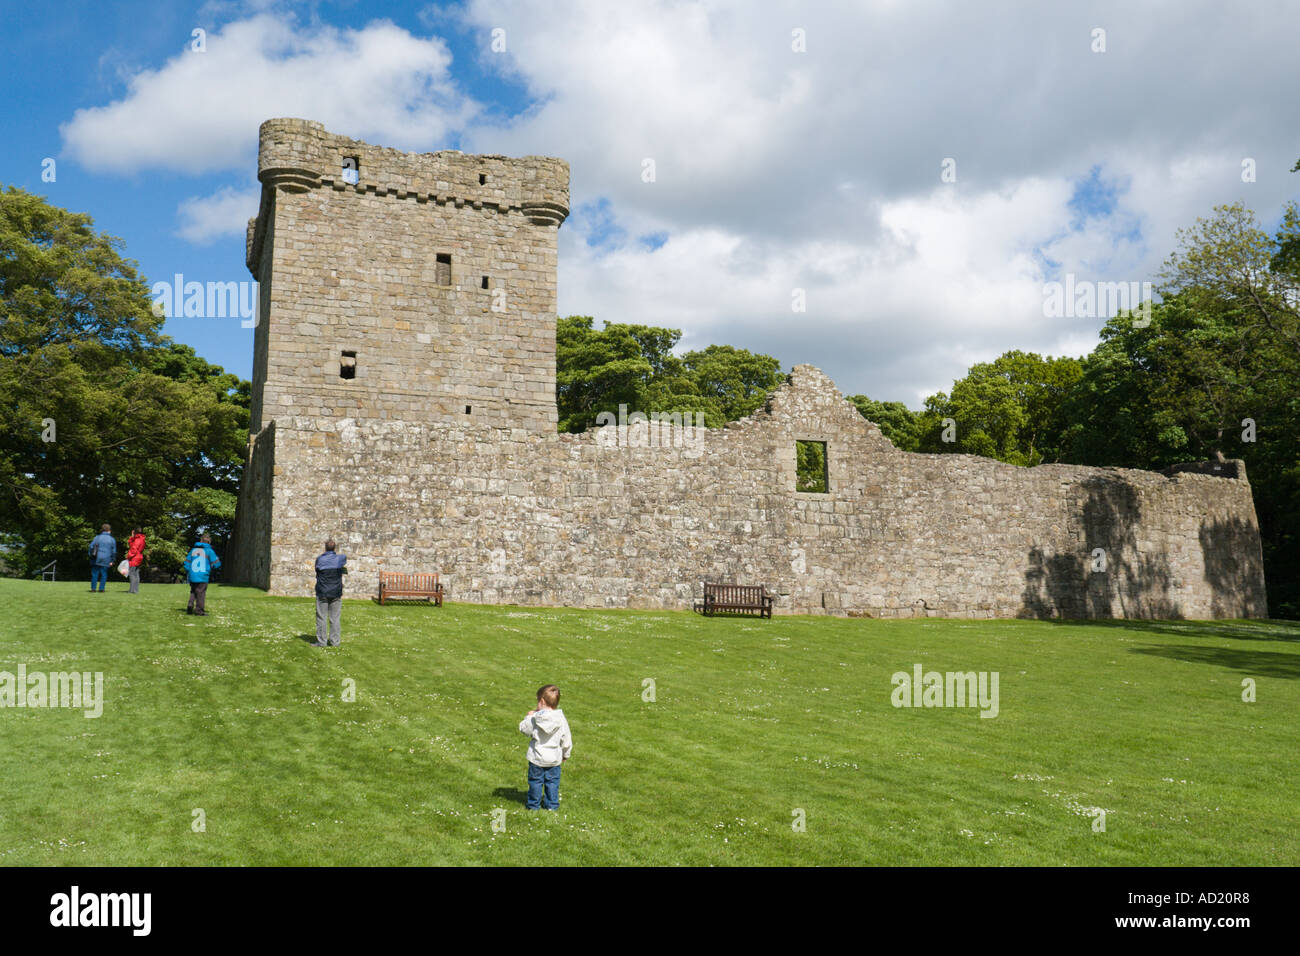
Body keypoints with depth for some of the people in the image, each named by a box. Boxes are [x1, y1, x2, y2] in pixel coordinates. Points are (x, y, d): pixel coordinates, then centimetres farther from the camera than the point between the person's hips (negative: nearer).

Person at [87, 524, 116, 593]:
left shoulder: (97, 537, 3)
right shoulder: (112, 540, 4)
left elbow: (91, 547, 1)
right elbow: (114, 551, 5)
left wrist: (91, 555, 10)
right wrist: (112, 561, 11)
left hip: (96, 560, 1)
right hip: (106, 561, -1)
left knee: (94, 574, 7)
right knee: (104, 574, 5)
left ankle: (93, 588, 6)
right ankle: (101, 589, 2)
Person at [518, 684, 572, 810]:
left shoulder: (534, 719, -16)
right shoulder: (561, 720, -11)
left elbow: (523, 728, 0)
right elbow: (566, 740, -3)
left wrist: (529, 716, 13)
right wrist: (565, 755, 13)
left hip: (537, 757, -1)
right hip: (554, 758, 1)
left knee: (535, 781, 14)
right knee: (552, 781, 15)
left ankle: (533, 804, 24)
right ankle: (551, 804, 22)